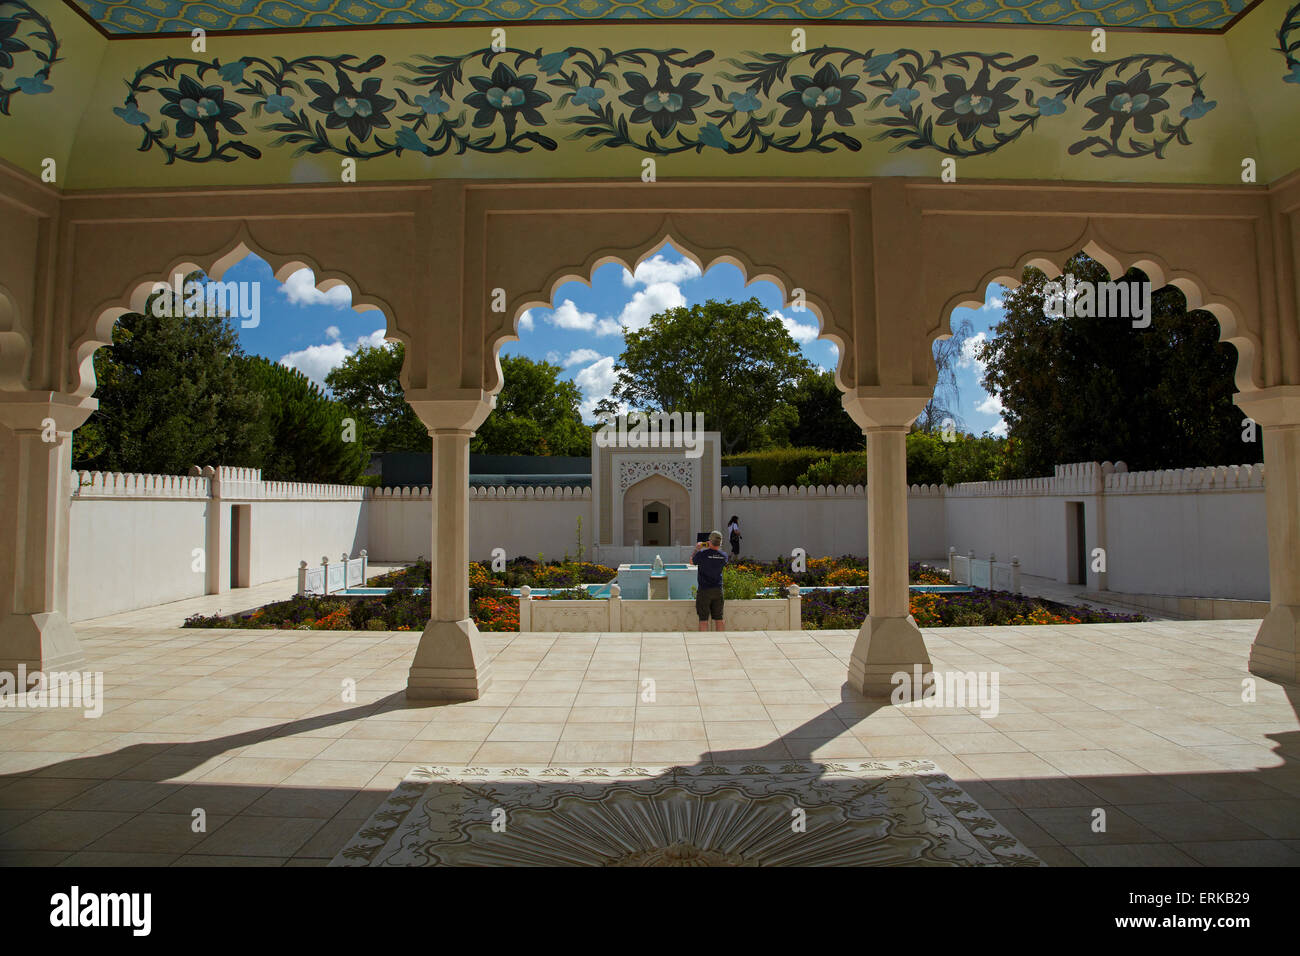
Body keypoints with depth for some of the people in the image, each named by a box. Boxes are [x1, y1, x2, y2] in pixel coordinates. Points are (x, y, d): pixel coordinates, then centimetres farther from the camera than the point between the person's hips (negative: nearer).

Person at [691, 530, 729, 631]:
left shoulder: (702, 554, -15)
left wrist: (697, 549, 18)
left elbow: (692, 561, 4)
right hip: (718, 590, 4)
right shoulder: (723, 555, -3)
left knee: (703, 620, 2)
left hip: (704, 590, -4)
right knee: (719, 619, 10)